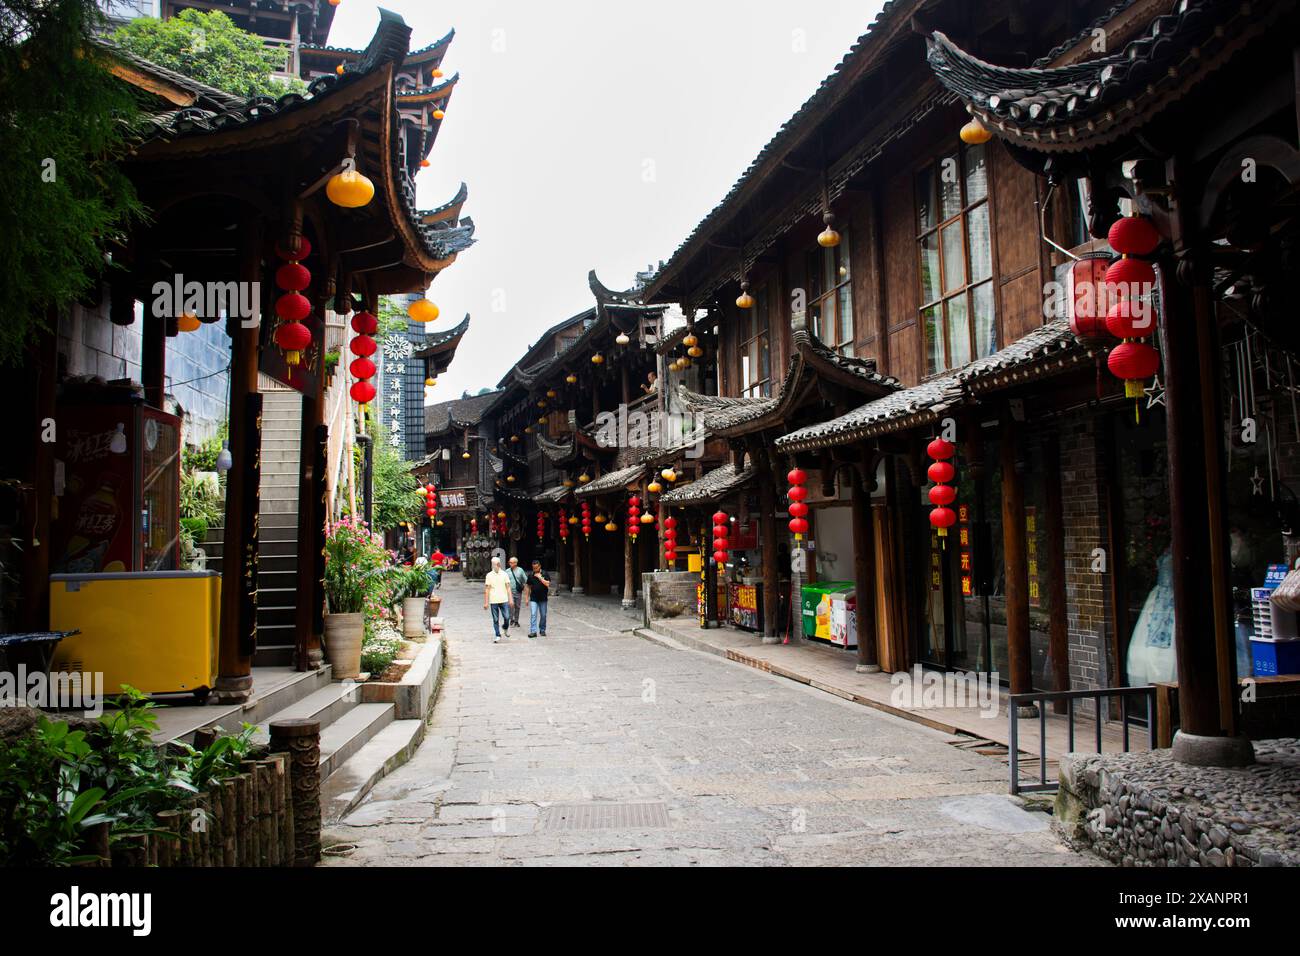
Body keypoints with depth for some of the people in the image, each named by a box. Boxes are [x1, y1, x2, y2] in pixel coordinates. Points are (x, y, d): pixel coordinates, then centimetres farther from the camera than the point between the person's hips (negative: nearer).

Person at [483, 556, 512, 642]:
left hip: (504, 600, 1)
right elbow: (487, 589, 2)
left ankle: (505, 627, 27)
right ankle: (497, 636, 11)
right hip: (493, 601, -1)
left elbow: (508, 587, 6)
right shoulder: (489, 575, 2)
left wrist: (510, 599, -2)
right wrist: (486, 602, -2)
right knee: (495, 620, 2)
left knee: (506, 617, -4)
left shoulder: (504, 574, 5)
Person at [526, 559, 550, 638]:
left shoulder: (544, 574, -3)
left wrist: (540, 577, -20)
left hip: (543, 599, 0)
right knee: (533, 615, -10)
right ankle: (533, 631, -12)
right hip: (533, 599, 0)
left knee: (543, 615, 8)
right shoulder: (531, 575, 3)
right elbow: (529, 587, 10)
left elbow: (547, 584, -14)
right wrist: (527, 598, 8)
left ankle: (542, 630, 22)